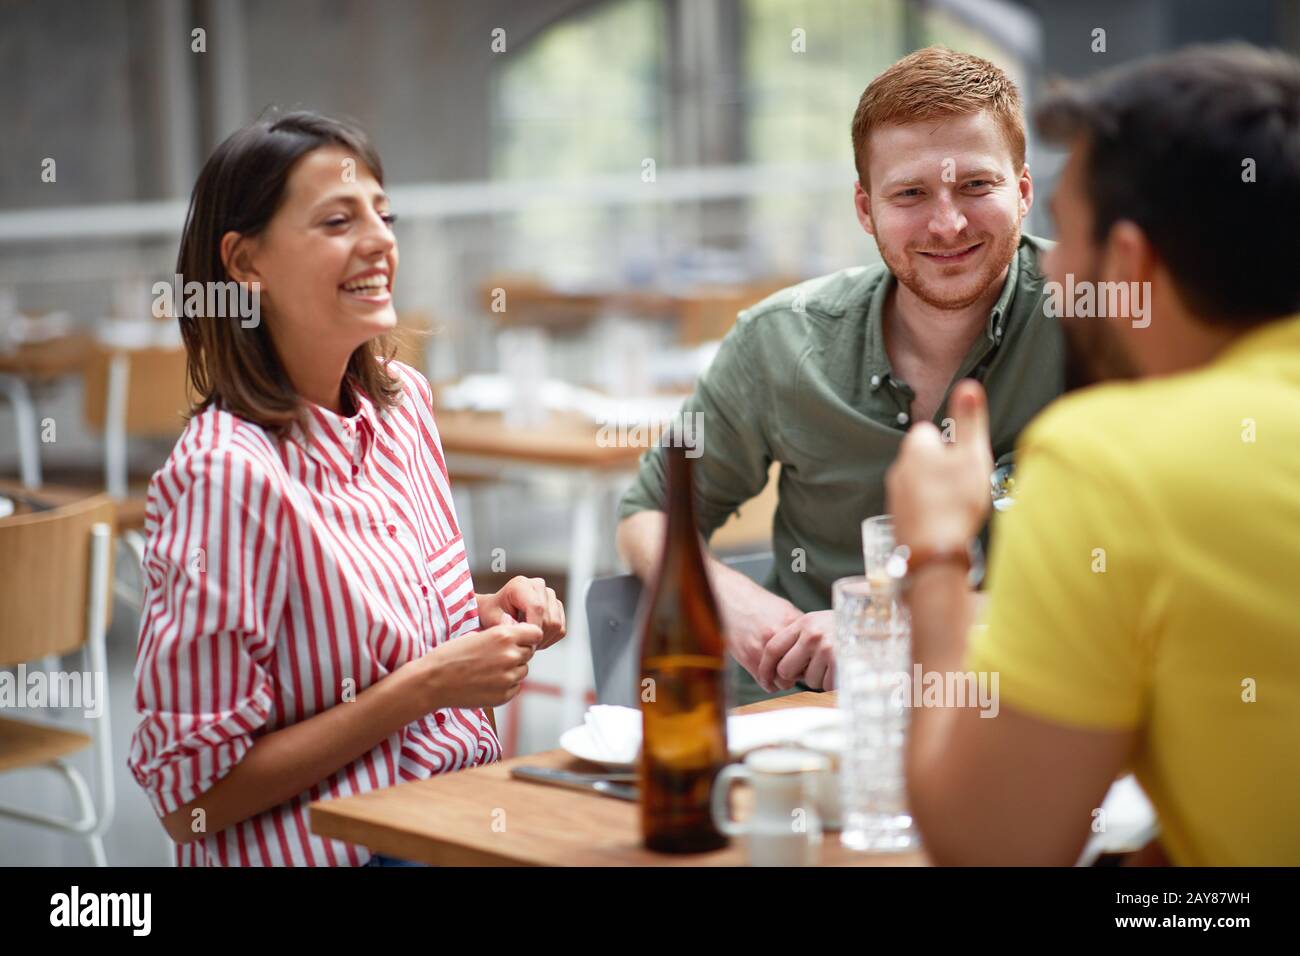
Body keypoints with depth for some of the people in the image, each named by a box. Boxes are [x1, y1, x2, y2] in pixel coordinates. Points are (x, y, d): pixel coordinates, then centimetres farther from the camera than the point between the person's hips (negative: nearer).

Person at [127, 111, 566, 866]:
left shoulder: (402, 400, 5)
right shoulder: (228, 473, -19)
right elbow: (191, 799, -17)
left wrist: (491, 614, 0)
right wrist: (426, 687, -18)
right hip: (333, 851, -7)